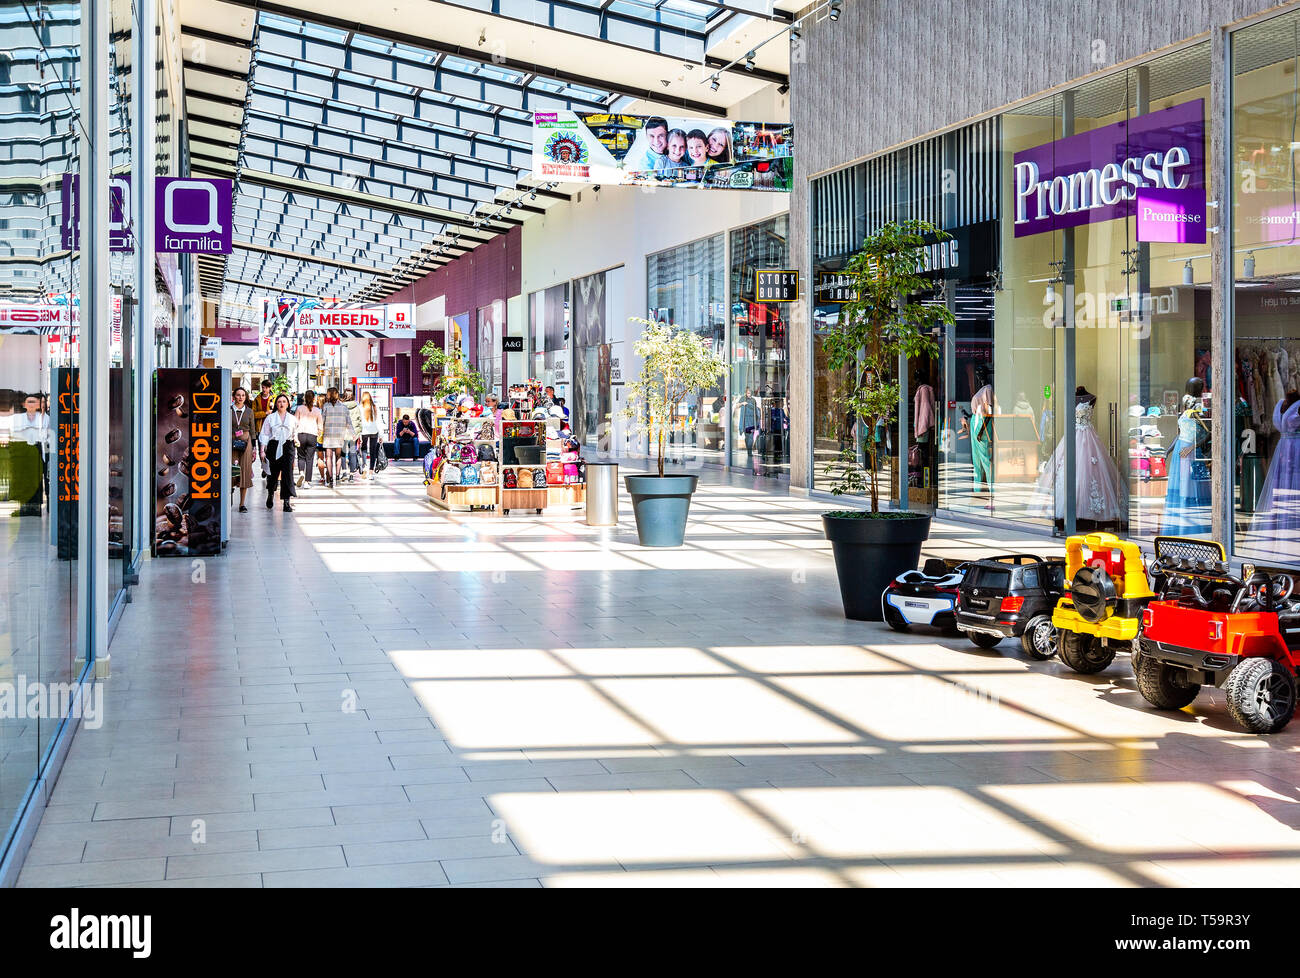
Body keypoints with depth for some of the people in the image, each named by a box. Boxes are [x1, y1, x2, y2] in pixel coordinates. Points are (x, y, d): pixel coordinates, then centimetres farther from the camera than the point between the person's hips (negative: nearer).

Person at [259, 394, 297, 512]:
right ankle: (270, 494, 34)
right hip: (274, 447, 0)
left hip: (288, 447, 0)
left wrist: (295, 451, 11)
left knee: (287, 472, -11)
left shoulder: (292, 418, 12)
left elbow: (296, 434, 15)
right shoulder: (270, 418, 8)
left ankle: (286, 502, -14)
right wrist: (262, 450, -3)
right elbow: (264, 435, 6)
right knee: (273, 472, 4)